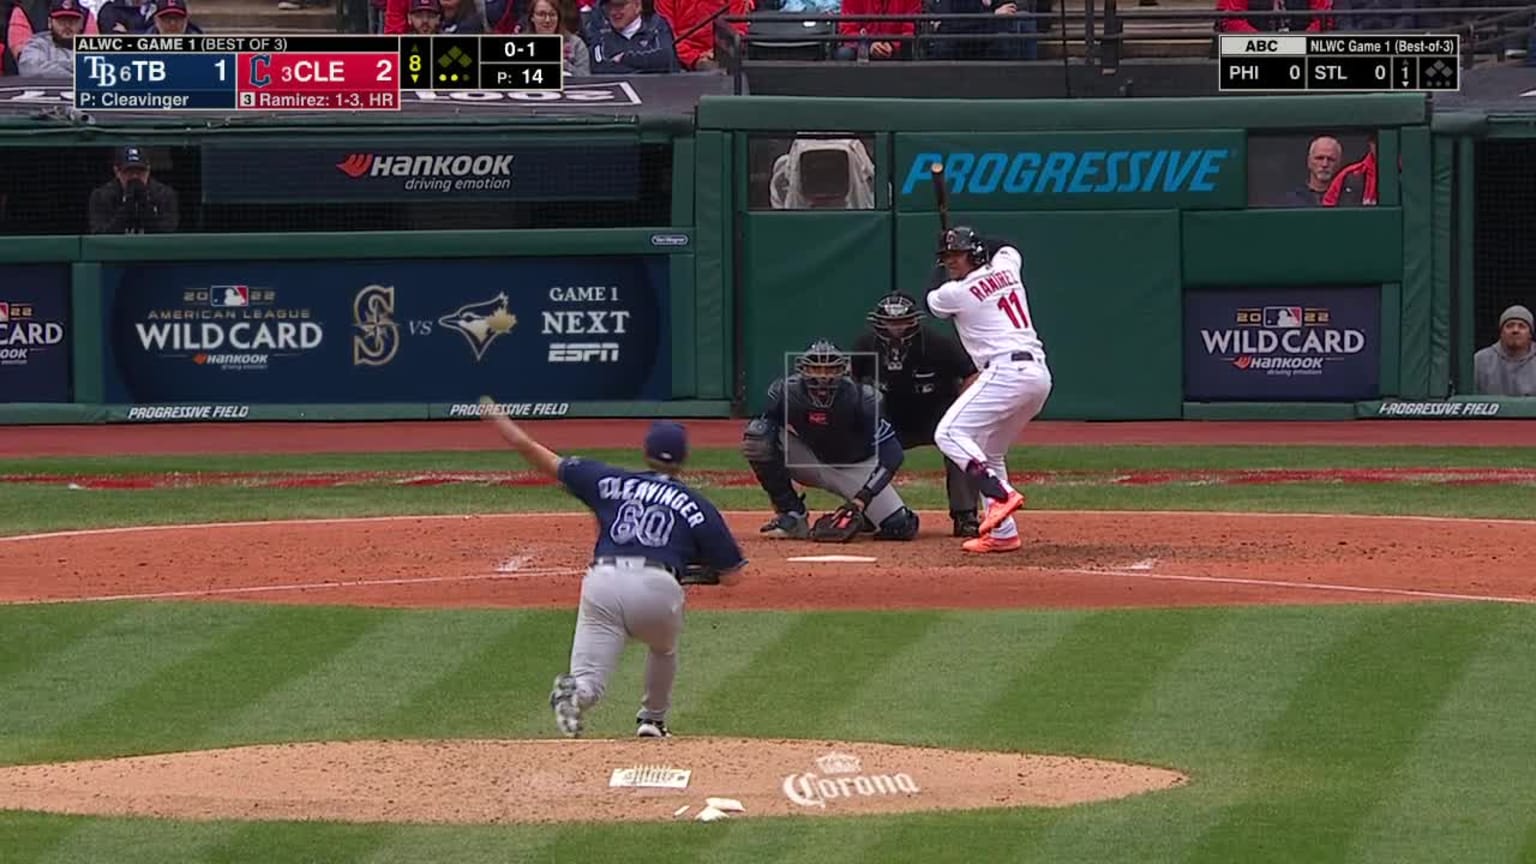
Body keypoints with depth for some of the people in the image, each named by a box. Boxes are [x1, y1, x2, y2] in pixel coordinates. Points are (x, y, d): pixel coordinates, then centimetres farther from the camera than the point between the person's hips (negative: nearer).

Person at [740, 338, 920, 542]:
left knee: (901, 528, -19)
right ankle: (792, 516, -12)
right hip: (811, 463, 1)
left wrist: (861, 499, -37)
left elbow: (891, 453, -29)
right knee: (757, 438, -27)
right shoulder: (786, 391, -22)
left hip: (855, 468, -1)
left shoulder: (861, 399, -28)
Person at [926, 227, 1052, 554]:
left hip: (1007, 371, -9)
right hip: (1040, 375, 9)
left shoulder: (955, 294, -4)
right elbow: (1008, 249, 43)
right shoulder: (1006, 269, 16)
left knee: (950, 432, -14)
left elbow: (932, 302, 21)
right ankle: (1002, 533, 10)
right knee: (990, 452, 19)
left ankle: (1000, 494, -31)